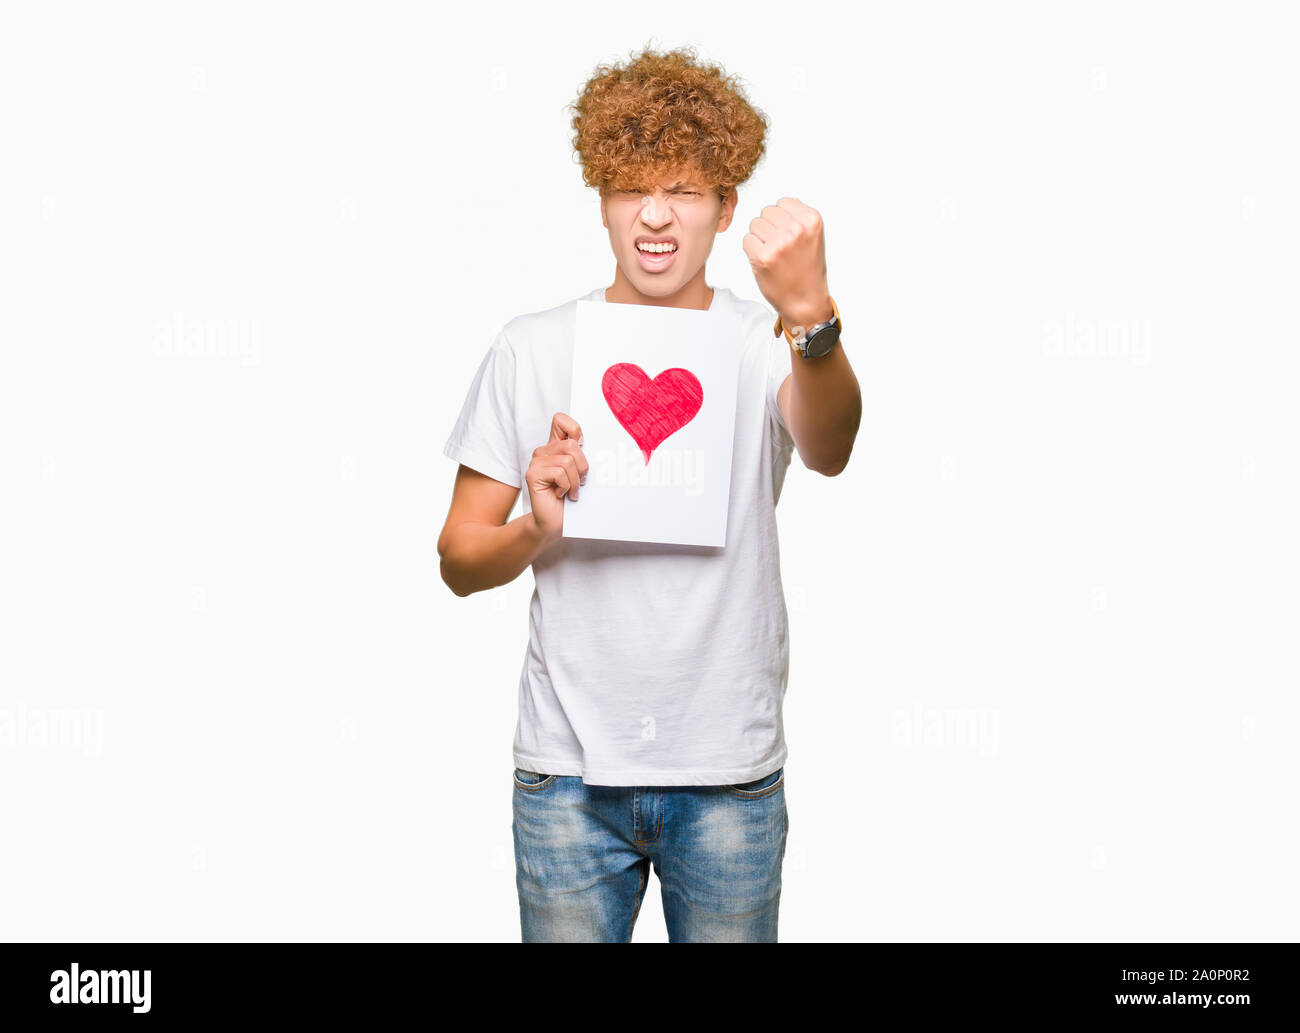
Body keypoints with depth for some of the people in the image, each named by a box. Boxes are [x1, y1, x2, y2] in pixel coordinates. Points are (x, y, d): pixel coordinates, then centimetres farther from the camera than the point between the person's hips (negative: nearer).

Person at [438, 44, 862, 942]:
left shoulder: (766, 345, -2)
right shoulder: (531, 349, 1)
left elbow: (829, 450, -25)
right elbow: (460, 562, 3)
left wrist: (810, 315, -44)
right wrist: (537, 529, -19)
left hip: (731, 775, 0)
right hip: (569, 770, 1)